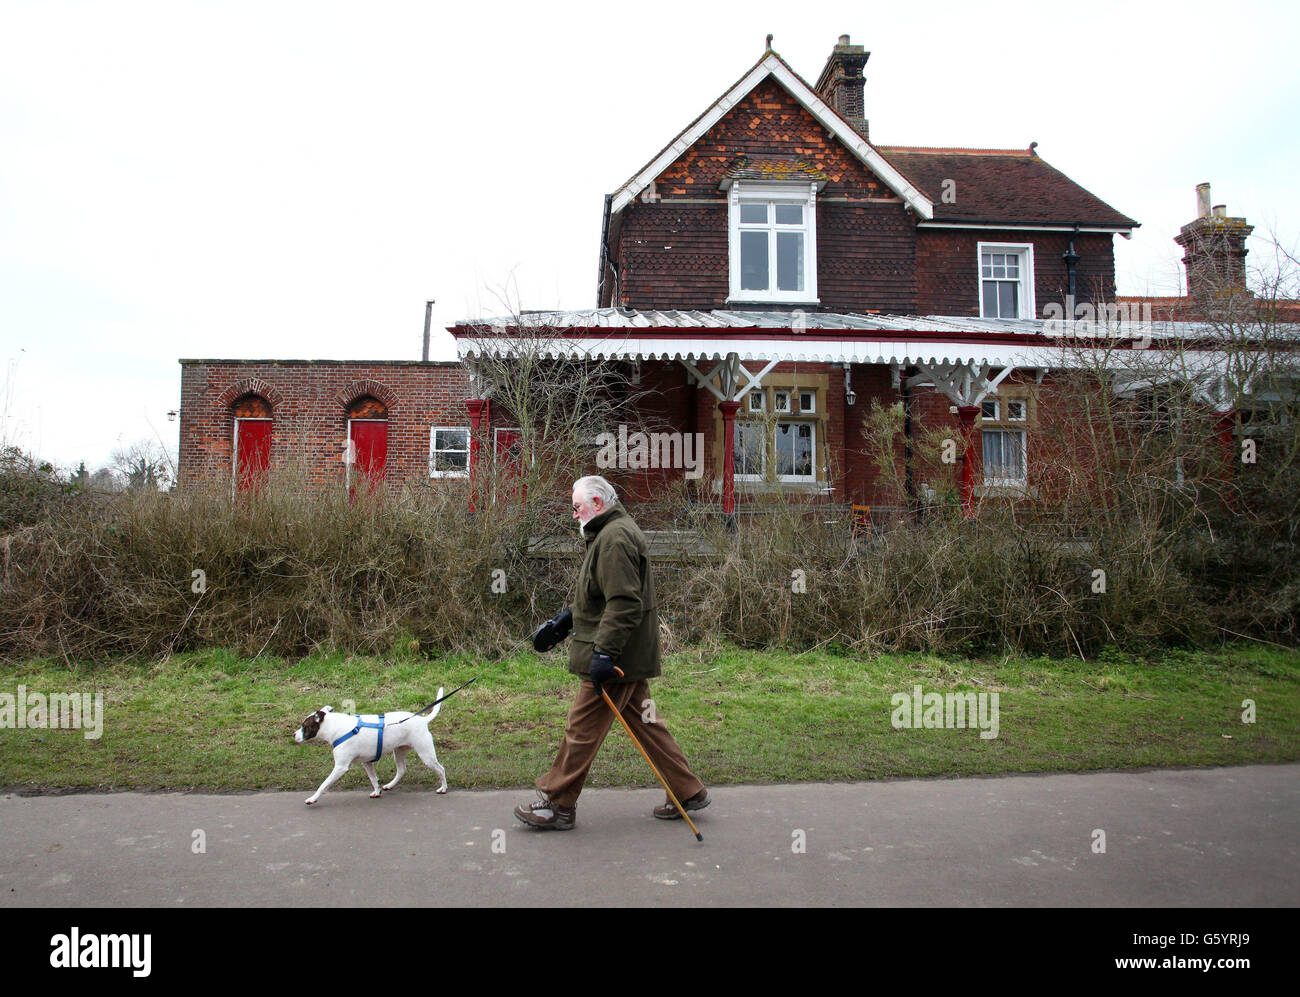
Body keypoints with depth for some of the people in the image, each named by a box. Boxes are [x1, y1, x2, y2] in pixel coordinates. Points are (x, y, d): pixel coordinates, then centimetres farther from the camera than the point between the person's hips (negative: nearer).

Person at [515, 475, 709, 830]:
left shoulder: (614, 538, -18)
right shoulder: (610, 533, 18)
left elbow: (624, 604, -26)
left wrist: (604, 653, -27)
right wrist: (564, 621, 25)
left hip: (617, 657, -11)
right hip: (628, 656, 11)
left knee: (582, 728, 0)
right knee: (645, 723, 15)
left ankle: (558, 806, 12)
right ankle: (688, 792, 23)